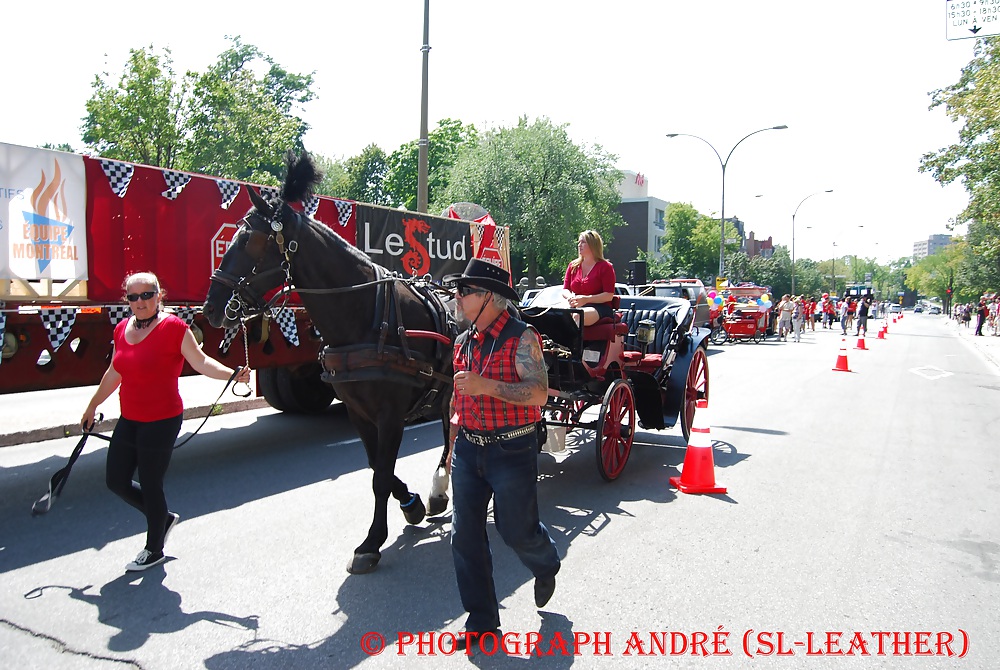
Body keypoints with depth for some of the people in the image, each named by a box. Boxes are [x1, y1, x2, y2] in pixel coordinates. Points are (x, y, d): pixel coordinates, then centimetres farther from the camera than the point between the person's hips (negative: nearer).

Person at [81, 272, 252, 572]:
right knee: (116, 480, 13)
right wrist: (93, 406, 28)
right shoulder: (122, 329, 7)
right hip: (129, 421, 7)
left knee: (150, 485, 3)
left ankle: (154, 550, 25)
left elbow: (200, 362, -19)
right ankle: (163, 517, 37)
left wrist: (232, 374, -37)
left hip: (161, 422, -7)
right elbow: (114, 373, 19)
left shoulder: (173, 327, -14)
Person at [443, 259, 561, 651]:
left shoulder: (521, 337, -12)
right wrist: (453, 447, 20)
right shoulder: (463, 342, 10)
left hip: (512, 452, -6)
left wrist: (487, 385, -30)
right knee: (465, 537, 6)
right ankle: (482, 622, 22)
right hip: (468, 449, 6)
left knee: (517, 531, 7)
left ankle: (546, 567, 44)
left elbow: (539, 393, -22)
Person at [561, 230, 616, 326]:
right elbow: (565, 290, 17)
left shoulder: (605, 267, 2)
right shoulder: (573, 266, 18)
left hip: (600, 307, -4)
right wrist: (570, 297, -8)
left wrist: (586, 299, -18)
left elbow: (609, 295, -6)